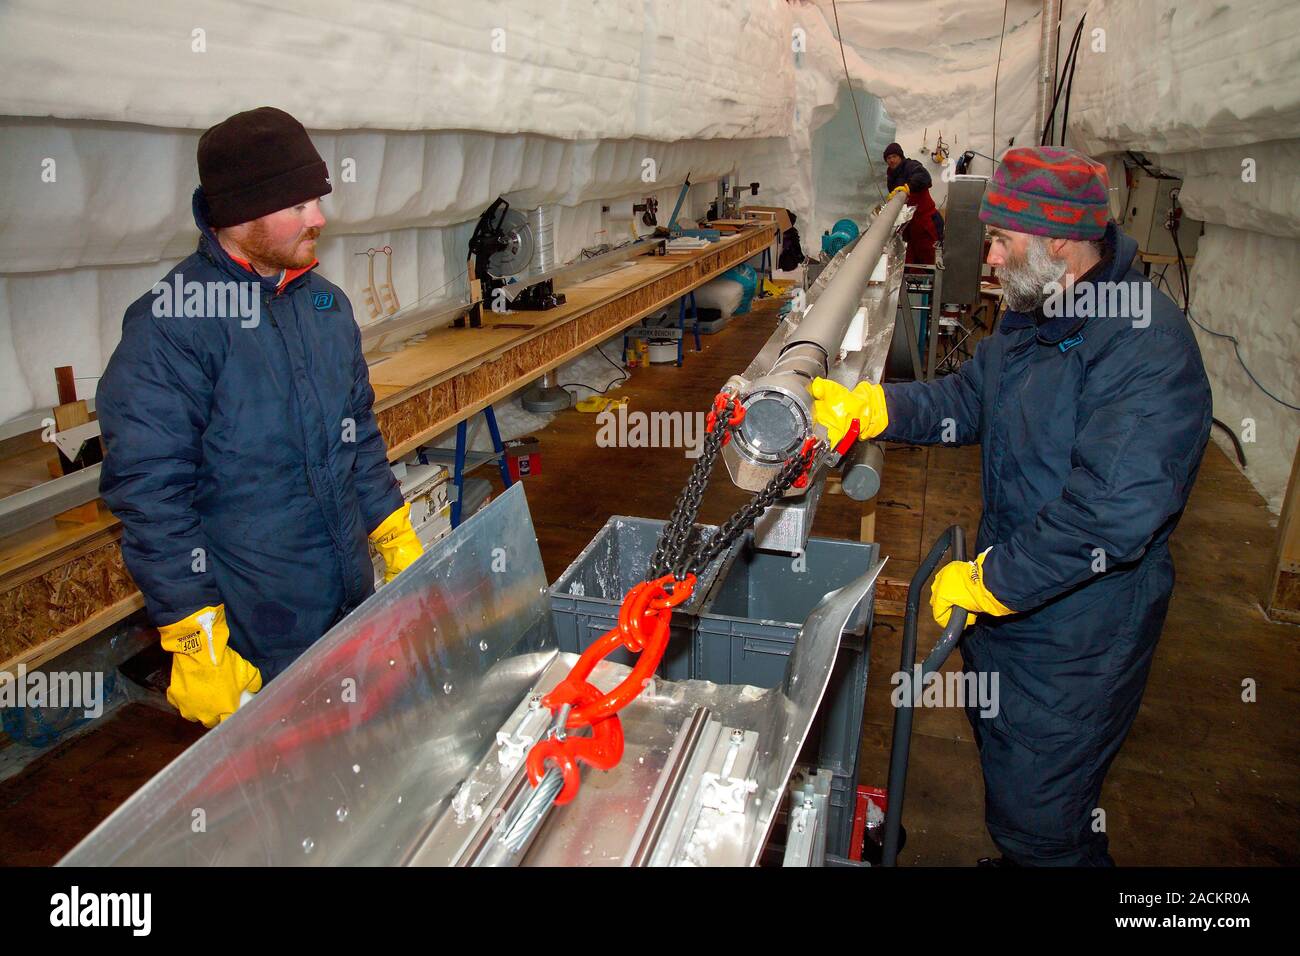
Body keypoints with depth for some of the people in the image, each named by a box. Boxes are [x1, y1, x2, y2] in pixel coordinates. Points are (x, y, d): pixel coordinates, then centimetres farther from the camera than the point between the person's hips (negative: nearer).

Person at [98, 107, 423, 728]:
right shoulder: (170, 325, -17)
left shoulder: (325, 301, 6)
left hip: (354, 606, 7)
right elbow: (150, 494, -18)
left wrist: (397, 540, 14)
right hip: (253, 643, -6)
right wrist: (196, 641, -18)